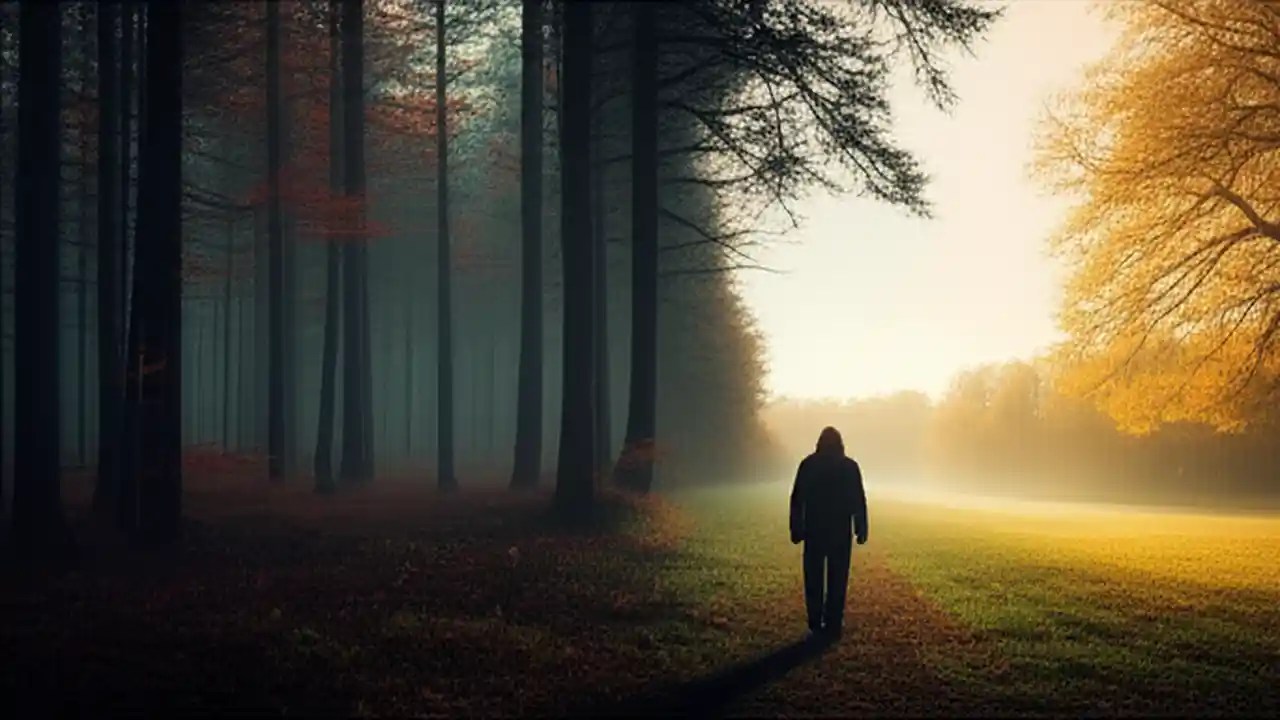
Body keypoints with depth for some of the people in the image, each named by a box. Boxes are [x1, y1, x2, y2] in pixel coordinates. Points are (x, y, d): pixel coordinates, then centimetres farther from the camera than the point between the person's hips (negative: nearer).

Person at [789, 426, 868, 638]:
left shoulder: (808, 464, -1)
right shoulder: (850, 466, -1)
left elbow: (797, 499, -3)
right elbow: (859, 501, -2)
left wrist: (796, 528, 1)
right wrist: (861, 529, 3)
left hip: (814, 529, 0)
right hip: (841, 530, 0)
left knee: (814, 578, 9)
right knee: (837, 579, 5)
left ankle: (816, 624, 9)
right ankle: (834, 624, 3)